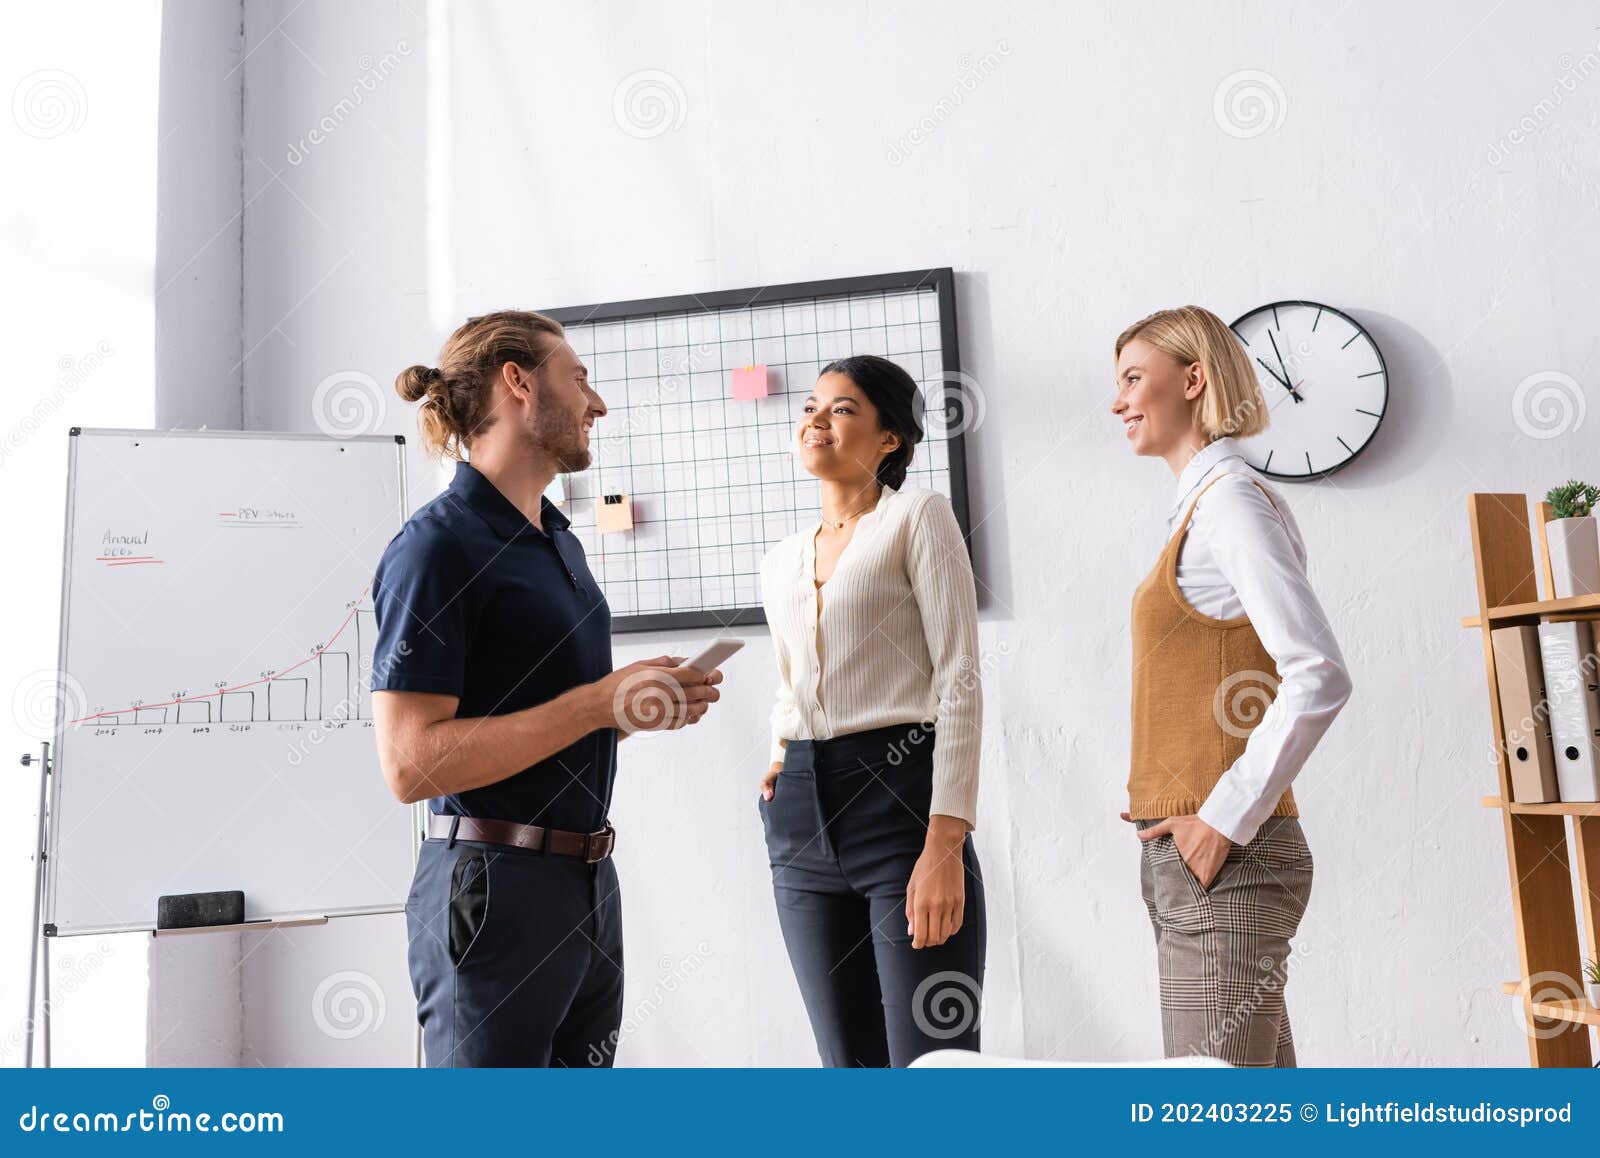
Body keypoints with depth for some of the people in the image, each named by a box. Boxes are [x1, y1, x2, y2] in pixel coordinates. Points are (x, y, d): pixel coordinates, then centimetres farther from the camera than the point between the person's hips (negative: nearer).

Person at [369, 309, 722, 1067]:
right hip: (494, 893, -8)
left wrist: (641, 698, 5)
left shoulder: (559, 540, 14)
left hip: (588, 888, 9)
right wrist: (600, 701, -20)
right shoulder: (440, 544, -12)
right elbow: (410, 763, -20)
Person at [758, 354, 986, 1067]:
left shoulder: (917, 518, 0)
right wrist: (780, 758, 8)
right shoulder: (781, 562, 17)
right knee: (849, 1064, 11)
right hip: (800, 820, 6)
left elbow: (959, 682, -9)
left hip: (899, 800, -6)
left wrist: (945, 843, -18)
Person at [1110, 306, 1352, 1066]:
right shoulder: (1204, 505, 16)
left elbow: (1320, 677, -21)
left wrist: (1228, 818, -19)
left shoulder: (1230, 501, -11)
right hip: (1187, 857, 9)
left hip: (1224, 859, -9)